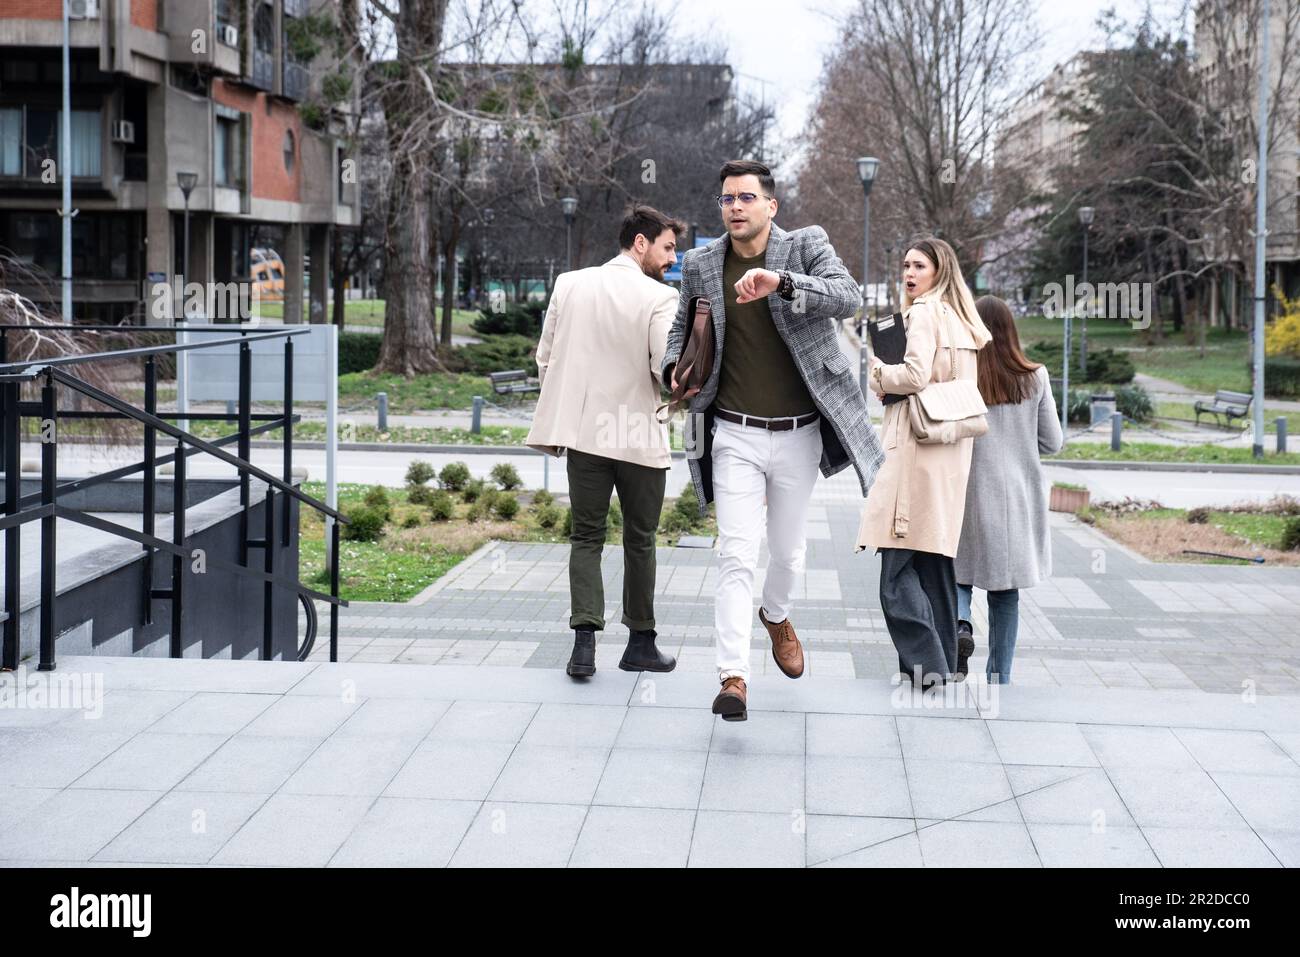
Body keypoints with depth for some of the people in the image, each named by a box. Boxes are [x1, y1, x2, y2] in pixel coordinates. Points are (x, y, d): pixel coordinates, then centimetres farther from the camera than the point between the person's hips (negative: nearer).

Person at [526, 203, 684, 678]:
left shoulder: (569, 284, 4)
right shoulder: (659, 297, -11)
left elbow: (545, 357, 8)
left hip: (583, 430, 3)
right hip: (640, 435, -3)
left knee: (586, 537, 8)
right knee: (639, 541, 11)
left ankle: (585, 639, -7)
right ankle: (640, 643, 18)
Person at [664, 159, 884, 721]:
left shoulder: (806, 246, -4)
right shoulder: (700, 264, 3)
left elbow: (849, 297, -21)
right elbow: (683, 328, 17)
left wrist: (780, 282, -36)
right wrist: (676, 369, -5)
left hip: (798, 434, 0)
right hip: (735, 434, 0)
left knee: (787, 552, 16)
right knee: (736, 556, -10)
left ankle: (777, 616, 48)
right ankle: (733, 676, -10)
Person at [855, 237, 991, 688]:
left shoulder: (924, 312, -7)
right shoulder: (961, 319, 19)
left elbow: (915, 374, -17)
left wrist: (879, 372, 0)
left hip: (917, 448, -9)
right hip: (951, 452, 9)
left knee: (898, 570, -8)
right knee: (935, 566, 13)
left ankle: (926, 669, -11)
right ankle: (944, 664, 17)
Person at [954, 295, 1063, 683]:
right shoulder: (1035, 379, -4)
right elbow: (1052, 443, 2)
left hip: (970, 493, -2)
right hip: (1018, 497, 2)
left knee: (959, 568, 18)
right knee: (1005, 592, 11)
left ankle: (960, 621, -11)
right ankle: (998, 678, 16)